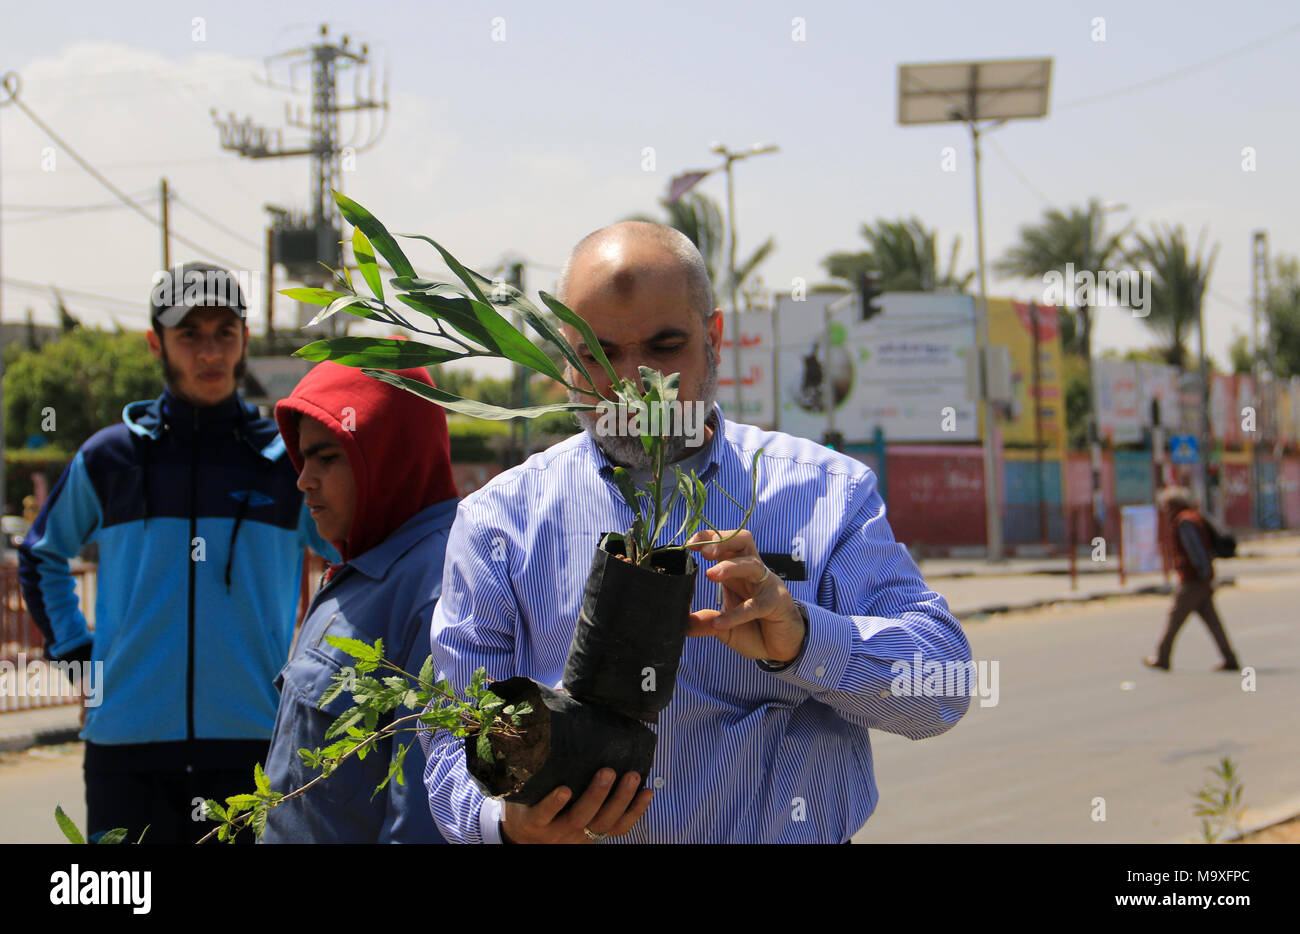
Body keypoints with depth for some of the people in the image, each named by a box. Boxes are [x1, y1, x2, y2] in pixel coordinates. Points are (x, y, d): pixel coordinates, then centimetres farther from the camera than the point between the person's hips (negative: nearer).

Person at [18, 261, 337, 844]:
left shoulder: (287, 463, 5)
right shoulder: (108, 458, 7)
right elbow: (41, 558, 23)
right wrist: (74, 653, 11)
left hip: (255, 741, 0)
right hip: (126, 748, 1)